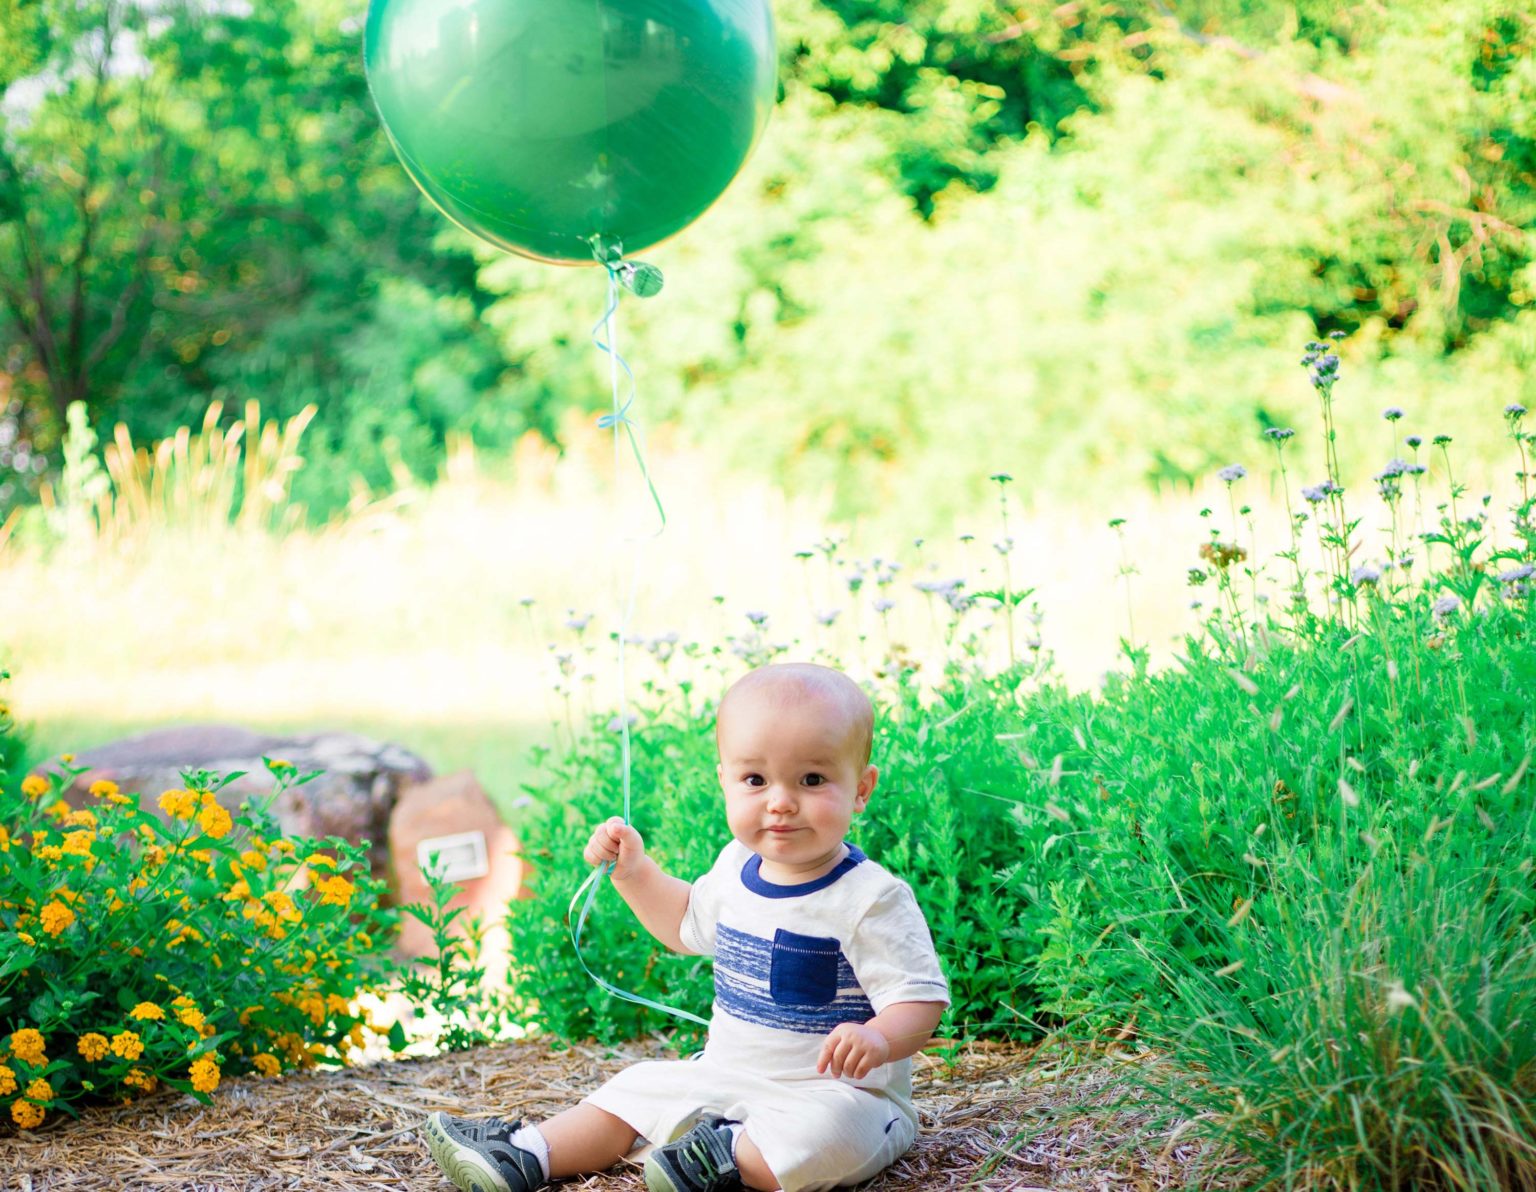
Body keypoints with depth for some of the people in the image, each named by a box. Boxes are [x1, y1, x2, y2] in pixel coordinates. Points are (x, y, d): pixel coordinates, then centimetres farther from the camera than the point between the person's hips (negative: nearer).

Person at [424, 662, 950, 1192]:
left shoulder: (870, 899, -19)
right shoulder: (736, 869, 5)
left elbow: (920, 999, -22)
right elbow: (687, 924, 27)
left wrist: (879, 1038, -42)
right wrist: (634, 872, 15)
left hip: (838, 1094, -8)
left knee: (825, 1135, -37)